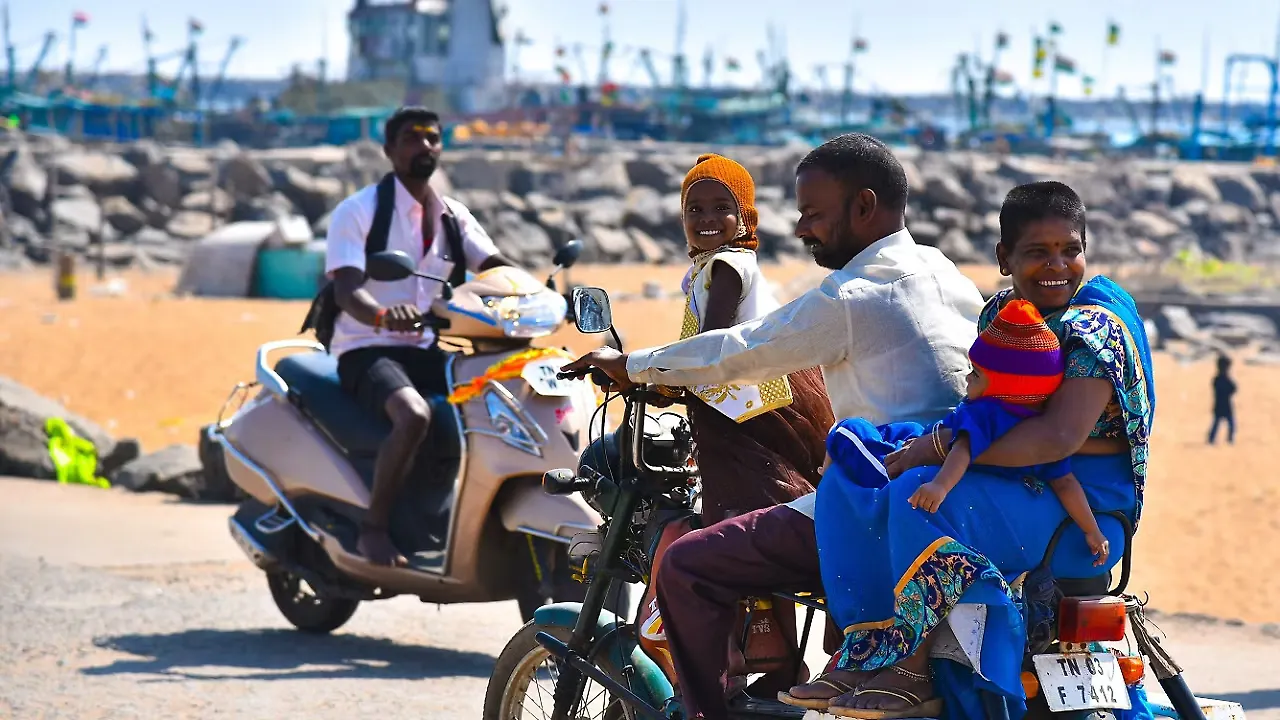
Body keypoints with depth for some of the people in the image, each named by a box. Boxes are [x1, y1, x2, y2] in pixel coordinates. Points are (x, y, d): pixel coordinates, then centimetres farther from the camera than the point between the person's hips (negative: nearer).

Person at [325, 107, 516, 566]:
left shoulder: (453, 215, 12)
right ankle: (374, 527, -23)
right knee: (414, 415, -37)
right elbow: (346, 289, -21)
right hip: (367, 351, -6)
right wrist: (383, 315, -43)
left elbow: (497, 267, 1)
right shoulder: (357, 212, -7)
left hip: (427, 350, 6)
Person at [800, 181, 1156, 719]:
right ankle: (863, 656, -2)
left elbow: (1060, 437, -28)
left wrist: (941, 447, -26)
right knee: (846, 488, 7)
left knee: (919, 495, -33)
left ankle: (912, 673, -26)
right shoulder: (1002, 312, 11)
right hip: (1019, 493, 10)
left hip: (1082, 513, -10)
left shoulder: (1096, 327, -15)